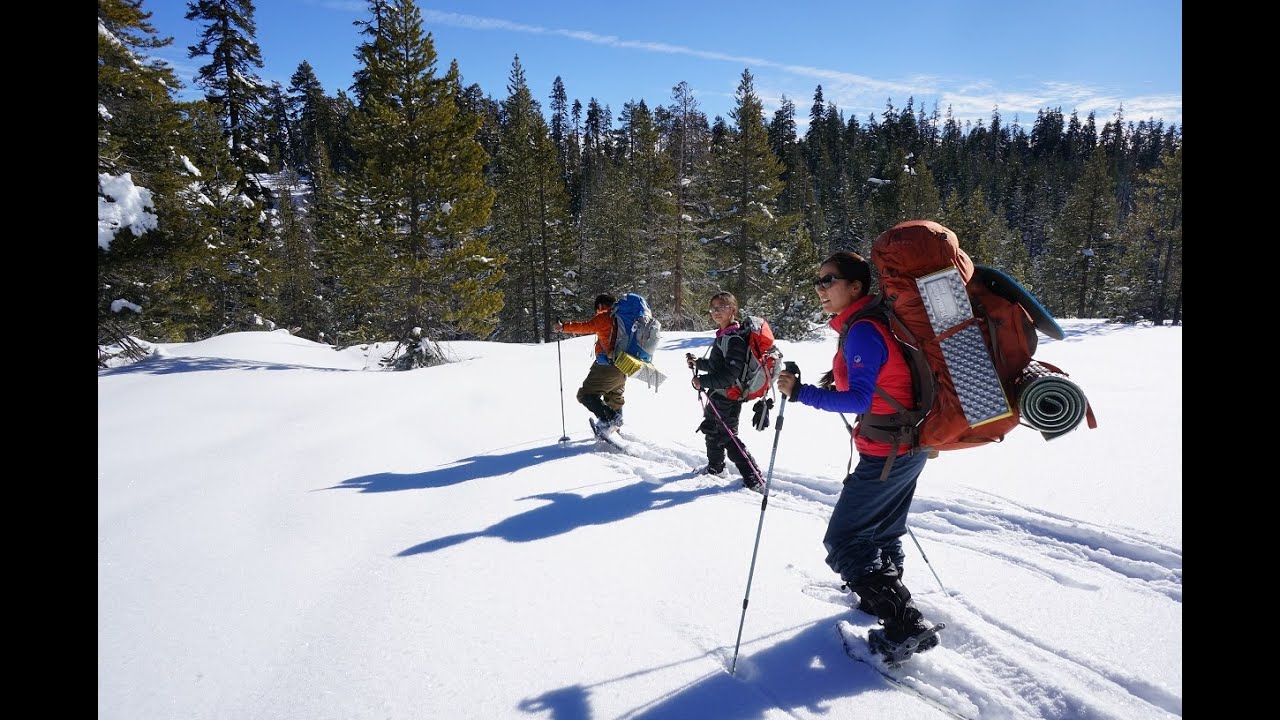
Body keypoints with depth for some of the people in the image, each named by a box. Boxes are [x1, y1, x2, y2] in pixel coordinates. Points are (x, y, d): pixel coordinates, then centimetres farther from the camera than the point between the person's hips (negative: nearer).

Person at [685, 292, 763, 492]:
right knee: (710, 428, 24)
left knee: (726, 436, -4)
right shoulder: (723, 335, 8)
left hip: (728, 397, -10)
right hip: (718, 394, 10)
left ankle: (754, 479, 3)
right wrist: (698, 363, 9)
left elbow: (729, 374, -27)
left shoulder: (735, 339, -22)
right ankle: (715, 468, 45)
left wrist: (703, 381, -23)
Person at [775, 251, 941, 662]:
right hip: (911, 446, 10)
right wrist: (842, 377, 10)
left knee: (843, 543, -4)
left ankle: (907, 627, -1)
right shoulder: (876, 321, 10)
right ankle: (884, 597, 46)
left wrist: (800, 392, -23)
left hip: (886, 452, -10)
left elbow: (858, 400, -25)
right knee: (883, 531, 27)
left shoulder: (861, 331, -20)